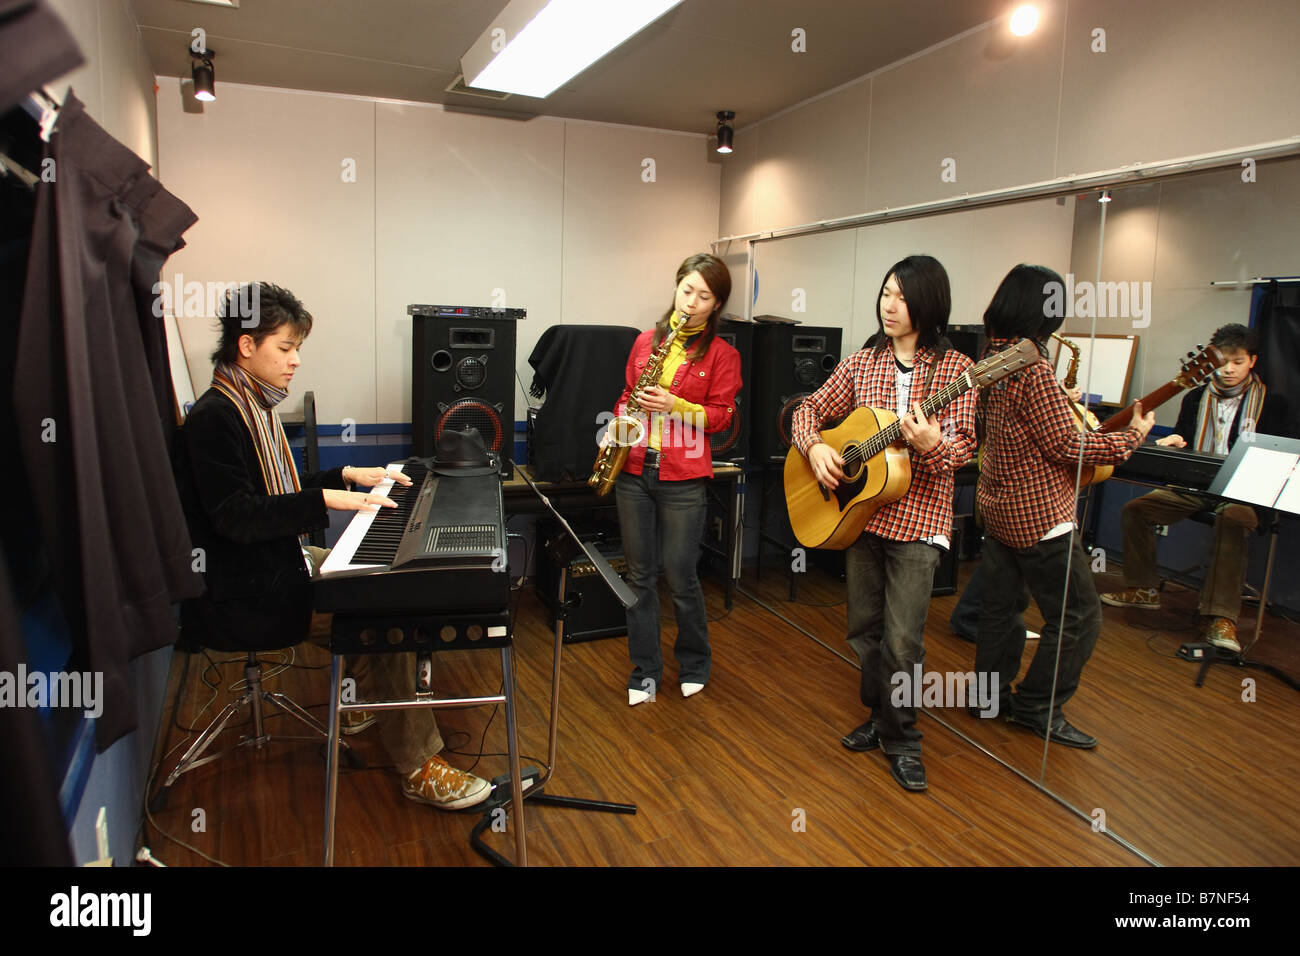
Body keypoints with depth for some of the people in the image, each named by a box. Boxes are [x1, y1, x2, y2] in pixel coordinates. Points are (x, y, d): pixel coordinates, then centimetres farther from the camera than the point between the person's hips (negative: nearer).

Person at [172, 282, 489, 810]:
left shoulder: (254, 406, 13)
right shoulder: (213, 418, -19)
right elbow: (236, 516, -26)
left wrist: (347, 476, 12)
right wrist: (326, 499, -27)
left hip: (277, 562, 11)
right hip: (240, 595, -11)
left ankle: (359, 701, 25)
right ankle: (418, 766, -10)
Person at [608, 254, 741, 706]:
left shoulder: (722, 354, 0)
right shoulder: (646, 340, 10)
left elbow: (721, 415, -4)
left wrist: (673, 405, -17)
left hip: (683, 478, -3)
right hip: (633, 470, 4)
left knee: (680, 576, 4)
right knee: (639, 575, 9)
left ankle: (694, 663, 29)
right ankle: (645, 672, 22)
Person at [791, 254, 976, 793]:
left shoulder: (955, 368, -5)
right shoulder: (862, 362, 6)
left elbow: (962, 449, -11)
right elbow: (809, 410, 11)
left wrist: (932, 445, -33)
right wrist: (814, 448, -10)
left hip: (918, 520, -4)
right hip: (860, 511, 4)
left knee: (902, 641, -3)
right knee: (863, 628, 14)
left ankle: (902, 739, 17)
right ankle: (880, 716, 33)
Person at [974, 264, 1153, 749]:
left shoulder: (993, 358, 6)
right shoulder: (1032, 369, -22)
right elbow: (1066, 445, -19)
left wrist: (1059, 401, 21)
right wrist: (1132, 435, -7)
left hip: (998, 506, 9)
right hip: (1038, 515, -9)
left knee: (999, 607, 16)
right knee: (1078, 615, 4)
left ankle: (993, 694, 27)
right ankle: (1038, 707, 12)